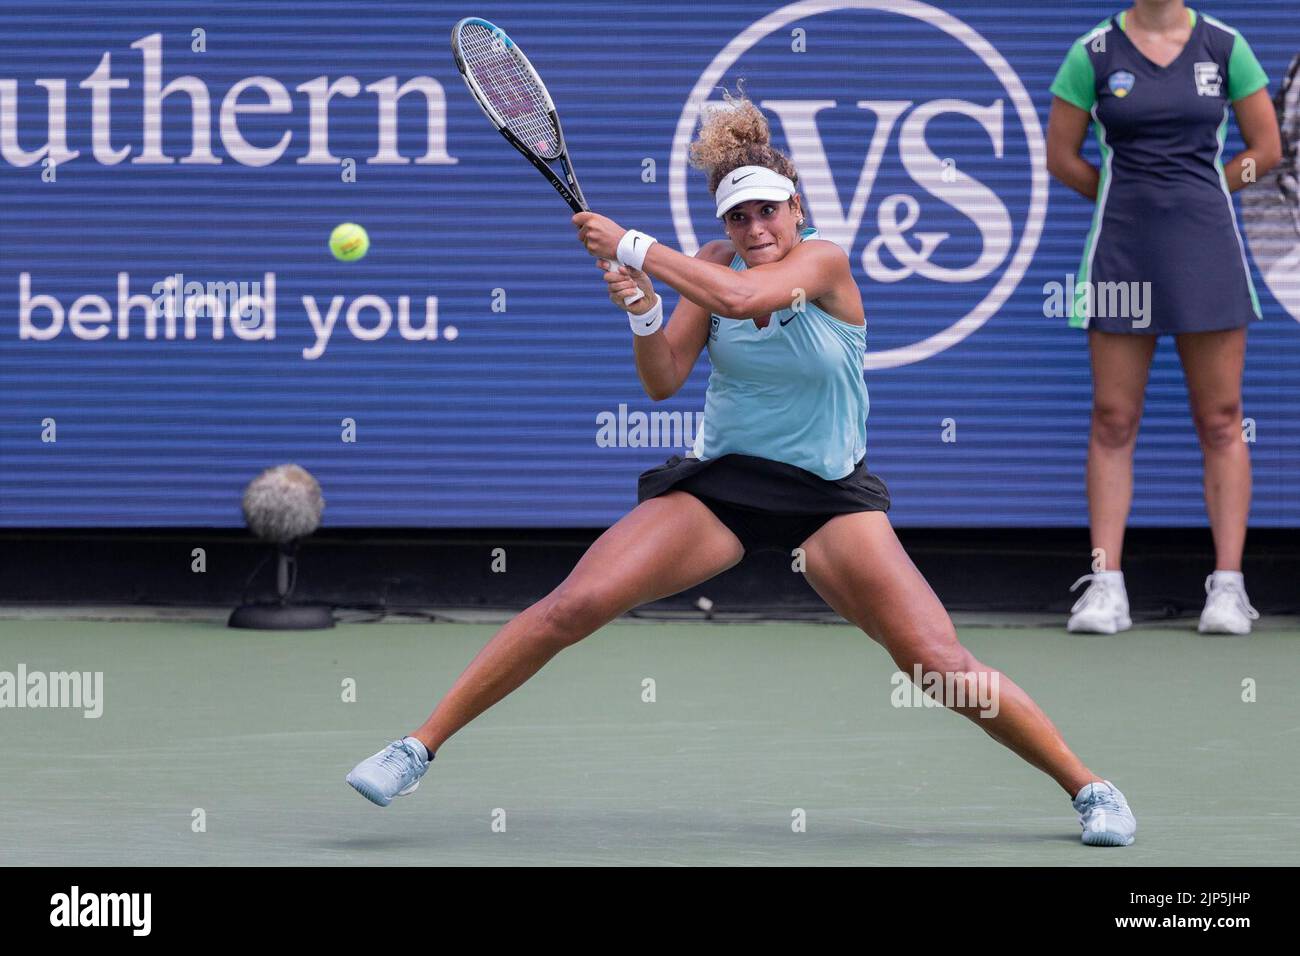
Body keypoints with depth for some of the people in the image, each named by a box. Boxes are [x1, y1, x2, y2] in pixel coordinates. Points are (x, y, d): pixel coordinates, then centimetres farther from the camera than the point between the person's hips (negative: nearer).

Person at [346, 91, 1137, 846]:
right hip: (722, 476, 4)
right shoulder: (714, 266, 0)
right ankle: (420, 748, -6)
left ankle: (1087, 785, 0)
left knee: (942, 665, -15)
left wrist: (630, 247, -28)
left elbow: (743, 297, -35)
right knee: (571, 606, -13)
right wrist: (642, 310, -18)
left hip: (829, 495, -3)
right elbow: (664, 382, 1)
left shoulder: (825, 262, -15)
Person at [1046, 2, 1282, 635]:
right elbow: (1061, 157, 7)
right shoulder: (1094, 54, 1)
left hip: (1206, 247, 0)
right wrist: (1132, 197, 9)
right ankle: (1106, 587, 1)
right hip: (1121, 247, 0)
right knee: (1113, 420, 0)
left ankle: (1228, 586, 3)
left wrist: (1186, 191, 6)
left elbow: (1267, 149, 7)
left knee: (1220, 420, 0)